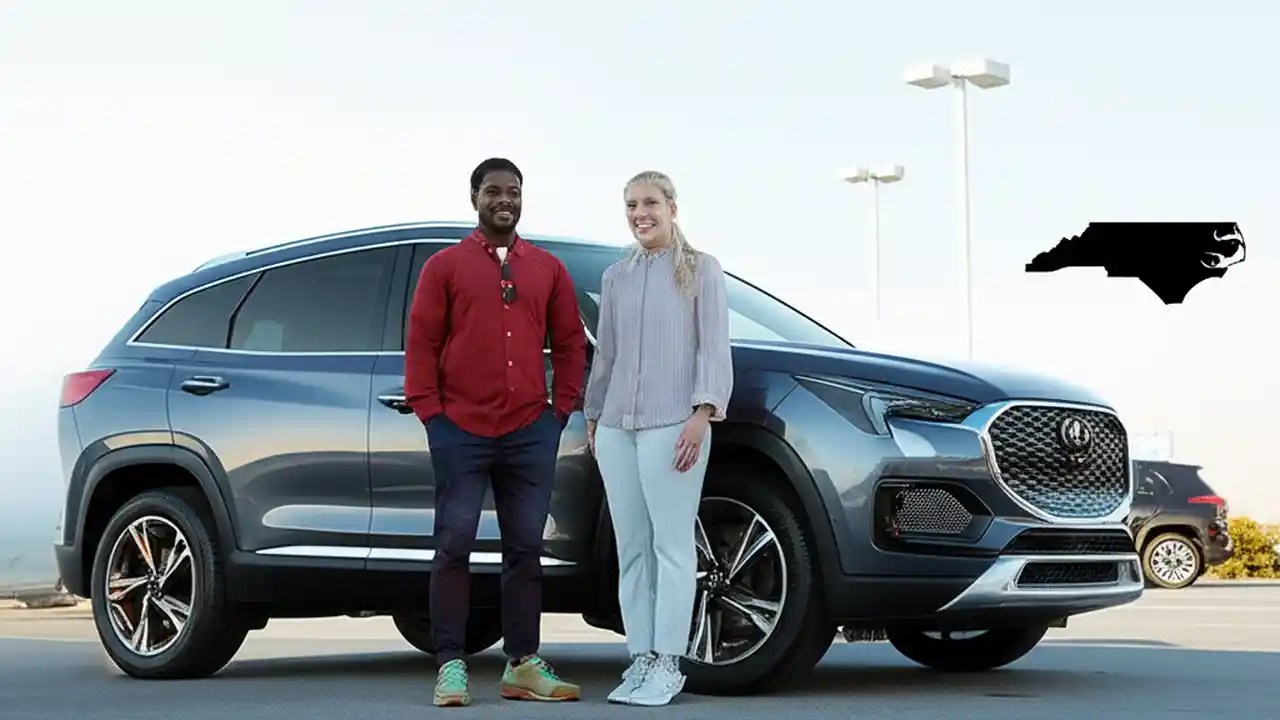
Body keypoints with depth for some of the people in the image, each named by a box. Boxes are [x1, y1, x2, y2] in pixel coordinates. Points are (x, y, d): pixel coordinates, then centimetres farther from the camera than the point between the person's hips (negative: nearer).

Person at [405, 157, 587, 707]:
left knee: (526, 549, 5)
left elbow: (570, 343, 15)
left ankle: (523, 665, 12)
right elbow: (421, 343, 2)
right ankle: (450, 666, 0)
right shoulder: (445, 266, 5)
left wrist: (562, 406, 7)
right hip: (461, 432, -3)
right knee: (454, 546, -3)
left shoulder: (547, 269, 13)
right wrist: (430, 412, -4)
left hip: (531, 433, 3)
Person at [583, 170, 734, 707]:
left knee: (671, 545, -8)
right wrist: (593, 416, 19)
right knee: (631, 548, 4)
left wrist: (703, 412, -12)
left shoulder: (700, 270, 6)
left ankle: (667, 665, -6)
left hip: (671, 423, -4)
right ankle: (640, 660, 7)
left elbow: (714, 348, -1)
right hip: (616, 426, 5)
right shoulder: (615, 277, 17)